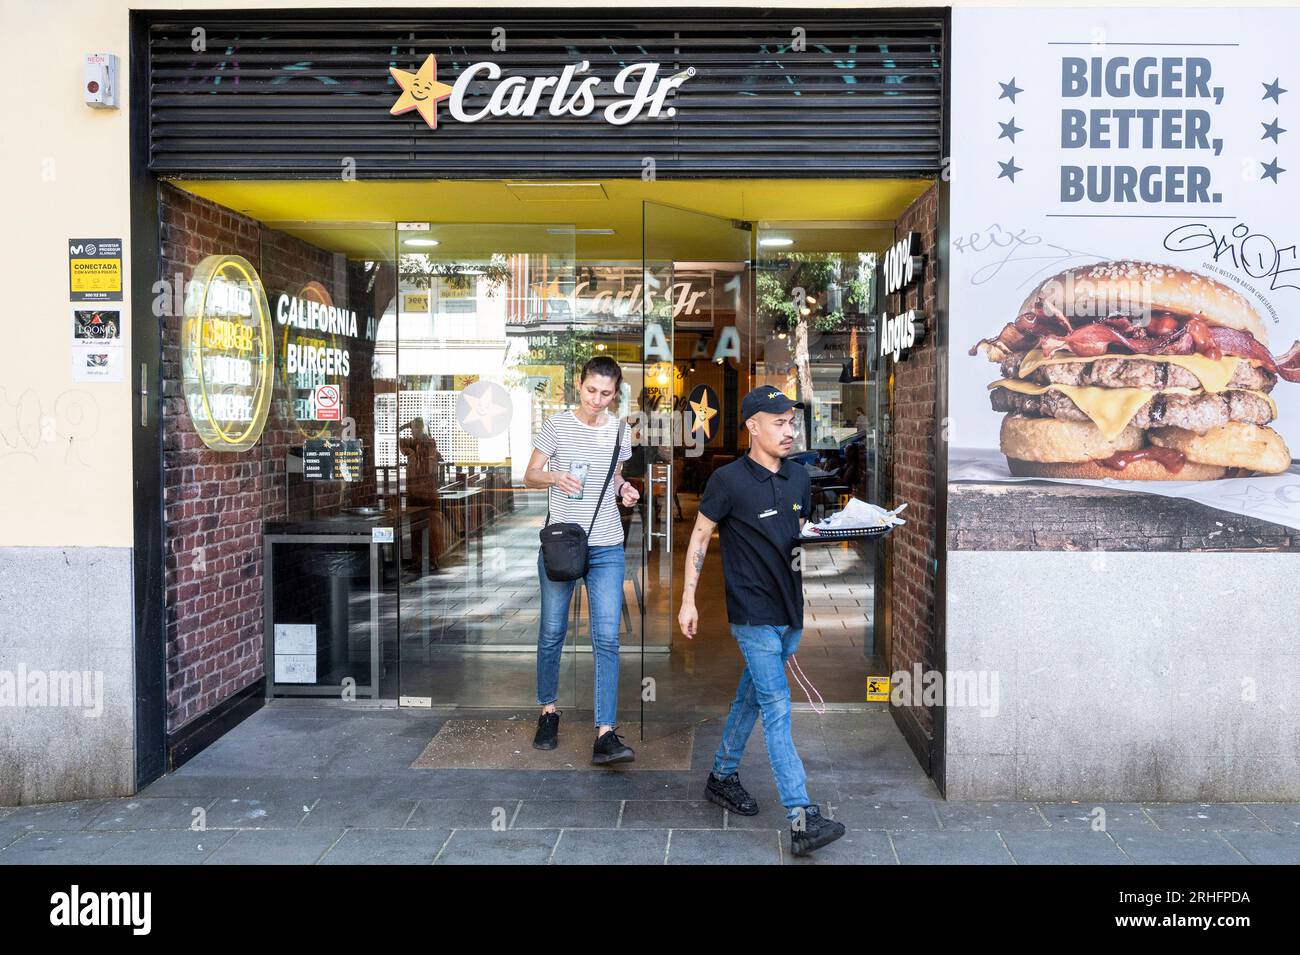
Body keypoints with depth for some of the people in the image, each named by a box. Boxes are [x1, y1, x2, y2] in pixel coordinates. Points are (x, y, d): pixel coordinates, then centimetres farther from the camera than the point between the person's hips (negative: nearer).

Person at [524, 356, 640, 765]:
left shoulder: (618, 430, 6)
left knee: (607, 639, -7)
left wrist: (625, 488, -3)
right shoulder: (557, 425, -3)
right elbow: (530, 476, -1)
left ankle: (605, 735, -7)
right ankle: (548, 712, 31)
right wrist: (555, 477, -22)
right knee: (552, 632, 10)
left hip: (606, 547, 2)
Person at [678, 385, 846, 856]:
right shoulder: (729, 480, -10)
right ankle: (801, 820, -13)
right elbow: (700, 537, -4)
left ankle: (722, 776, 36)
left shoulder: (799, 478, 8)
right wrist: (688, 600, -6)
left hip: (790, 612, 7)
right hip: (754, 614, -7)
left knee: (752, 695, 18)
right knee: (777, 709, -11)